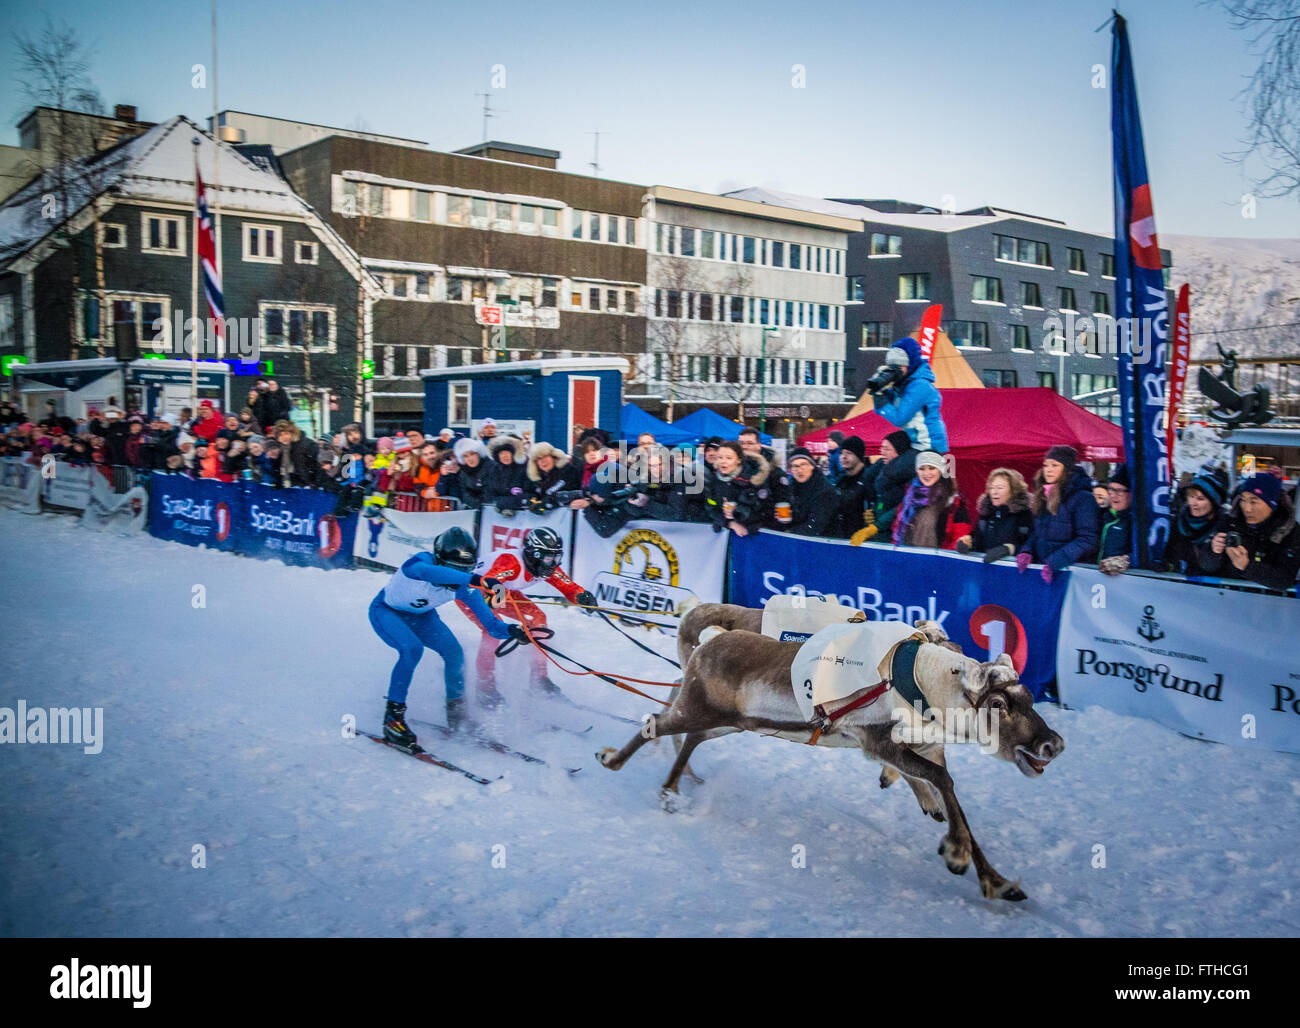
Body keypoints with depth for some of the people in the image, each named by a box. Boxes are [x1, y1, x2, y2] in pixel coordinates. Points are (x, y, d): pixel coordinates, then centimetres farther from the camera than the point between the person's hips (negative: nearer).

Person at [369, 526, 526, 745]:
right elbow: (428, 572, -63)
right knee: (412, 648, -29)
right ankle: (393, 717, -16)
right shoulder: (422, 561, -37)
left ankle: (457, 711, 11)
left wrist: (510, 631, -45)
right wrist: (474, 579, -76)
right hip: (386, 611, -5)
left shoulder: (464, 587, -22)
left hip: (420, 615, 5)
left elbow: (490, 624, -21)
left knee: (454, 652, -11)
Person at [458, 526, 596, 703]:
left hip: (503, 592, 7)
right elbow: (487, 580, -56)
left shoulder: (547, 568, -17)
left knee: (537, 619, -7)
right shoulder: (511, 562, -40)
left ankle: (539, 676, 4)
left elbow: (569, 587, -14)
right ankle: (486, 687, -15)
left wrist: (583, 597, -37)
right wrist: (496, 589, -79)